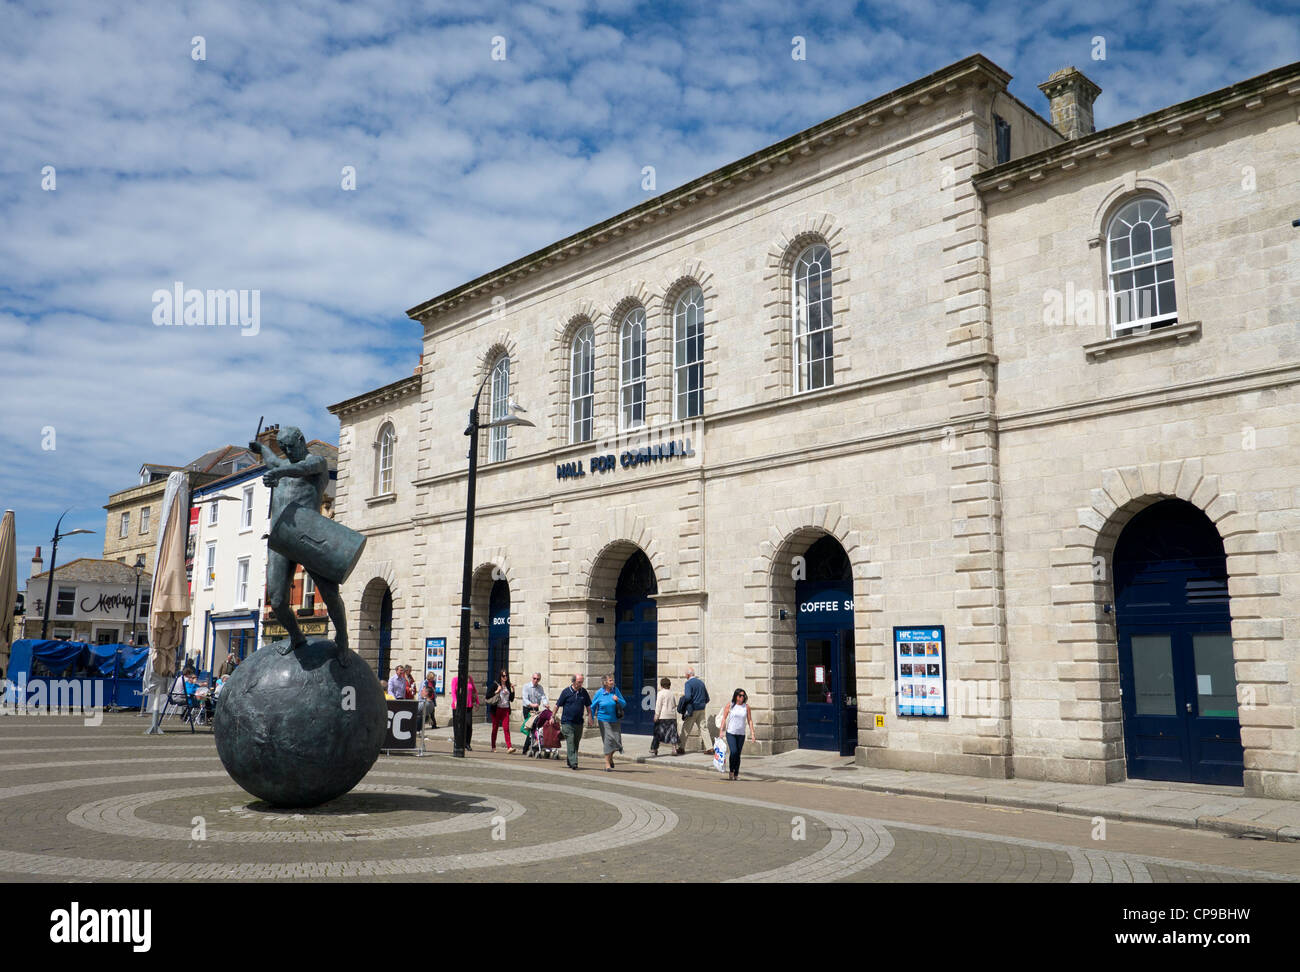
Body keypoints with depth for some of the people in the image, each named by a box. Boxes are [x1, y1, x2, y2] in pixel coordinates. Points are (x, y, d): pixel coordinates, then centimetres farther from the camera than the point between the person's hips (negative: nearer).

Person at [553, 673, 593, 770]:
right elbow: (558, 705, 1)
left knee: (576, 743, 10)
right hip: (567, 722, -4)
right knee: (570, 742, -11)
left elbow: (588, 706, 14)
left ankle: (570, 762, 23)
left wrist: (589, 717, 4)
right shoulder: (566, 692, -5)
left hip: (579, 722, 4)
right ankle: (573, 763, -13)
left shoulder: (584, 692, 6)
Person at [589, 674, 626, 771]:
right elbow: (592, 706, 6)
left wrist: (618, 700, -15)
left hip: (615, 720, 3)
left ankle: (610, 757, 35)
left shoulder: (616, 690, 0)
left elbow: (624, 704, 4)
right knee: (608, 740, -9)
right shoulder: (599, 693, -5)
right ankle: (607, 765, 0)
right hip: (604, 721, -3)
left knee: (617, 741, 4)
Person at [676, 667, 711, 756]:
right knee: (703, 728, 6)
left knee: (686, 729, 4)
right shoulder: (701, 682, 11)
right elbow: (707, 698, 14)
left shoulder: (688, 683, -10)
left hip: (692, 709, -6)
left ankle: (681, 748, 9)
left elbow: (687, 697, -23)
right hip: (701, 709, 6)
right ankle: (709, 747, 1)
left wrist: (681, 705, -7)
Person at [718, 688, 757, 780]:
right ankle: (731, 771, 3)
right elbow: (724, 719, 1)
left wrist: (752, 734, 2)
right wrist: (721, 731, -4)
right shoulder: (729, 705, -2)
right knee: (733, 752, -17)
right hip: (730, 732, -2)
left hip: (741, 734, 2)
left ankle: (736, 774, 18)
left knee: (738, 754, 6)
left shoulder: (746, 707, 2)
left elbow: (750, 721, 6)